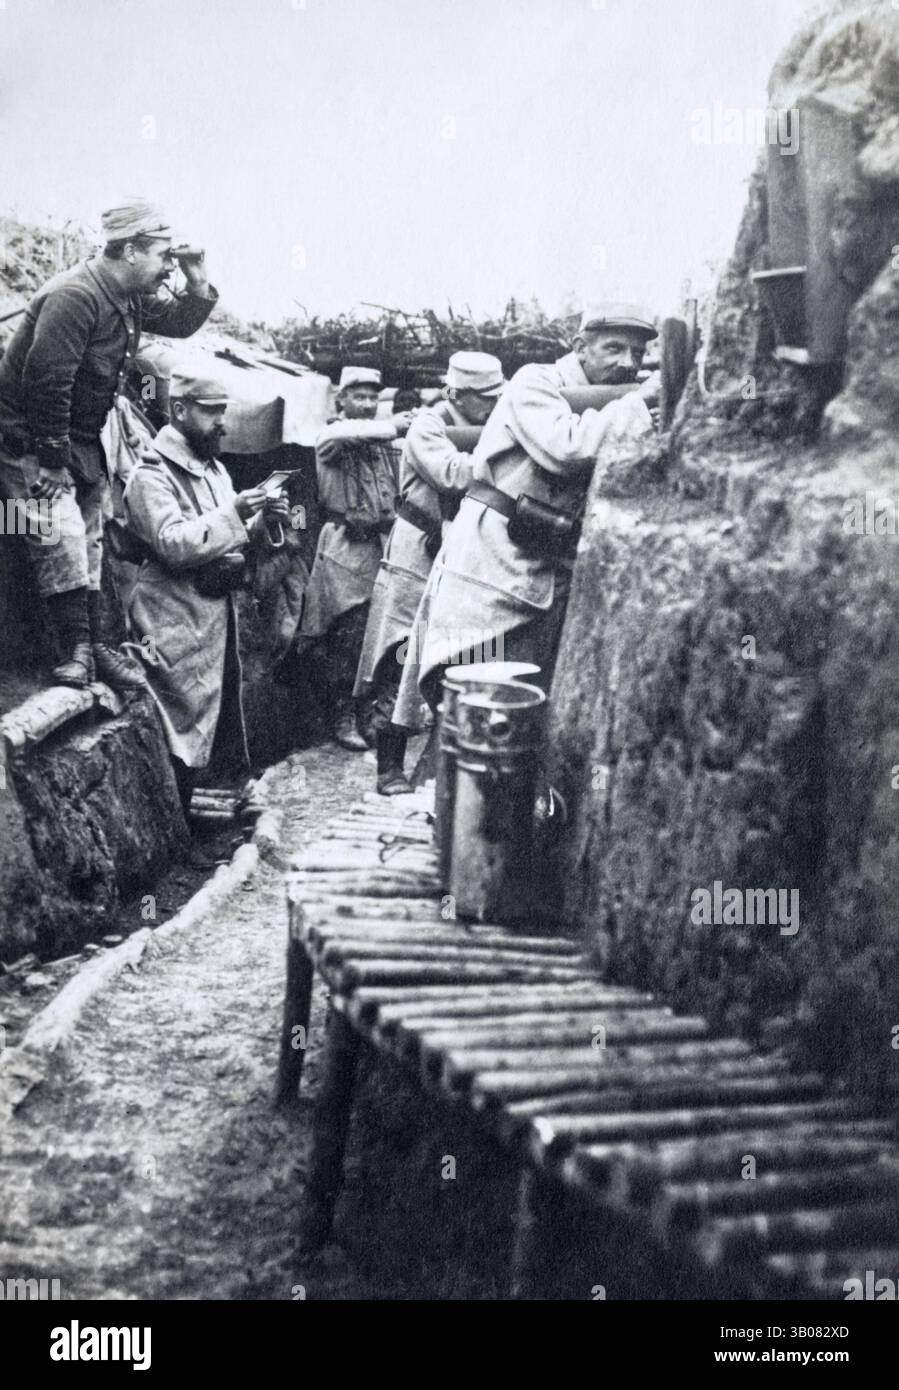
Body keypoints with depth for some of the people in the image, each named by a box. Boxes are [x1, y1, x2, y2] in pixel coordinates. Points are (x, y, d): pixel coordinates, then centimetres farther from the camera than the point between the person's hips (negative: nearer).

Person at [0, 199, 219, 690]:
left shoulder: (130, 300, 4)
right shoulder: (75, 296, -25)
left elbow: (177, 324, 20)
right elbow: (45, 381, -29)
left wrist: (199, 284, -1)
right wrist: (53, 460, -26)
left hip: (79, 438, 10)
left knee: (88, 542, 10)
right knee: (61, 532, -20)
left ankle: (93, 646, 17)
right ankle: (78, 650, -16)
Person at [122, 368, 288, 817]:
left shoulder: (214, 468, 16)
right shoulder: (151, 475, -11)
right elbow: (173, 544, -23)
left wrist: (264, 521, 0)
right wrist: (233, 512, -28)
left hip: (218, 615, 8)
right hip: (178, 624, -8)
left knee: (213, 723, 11)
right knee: (183, 735, -6)